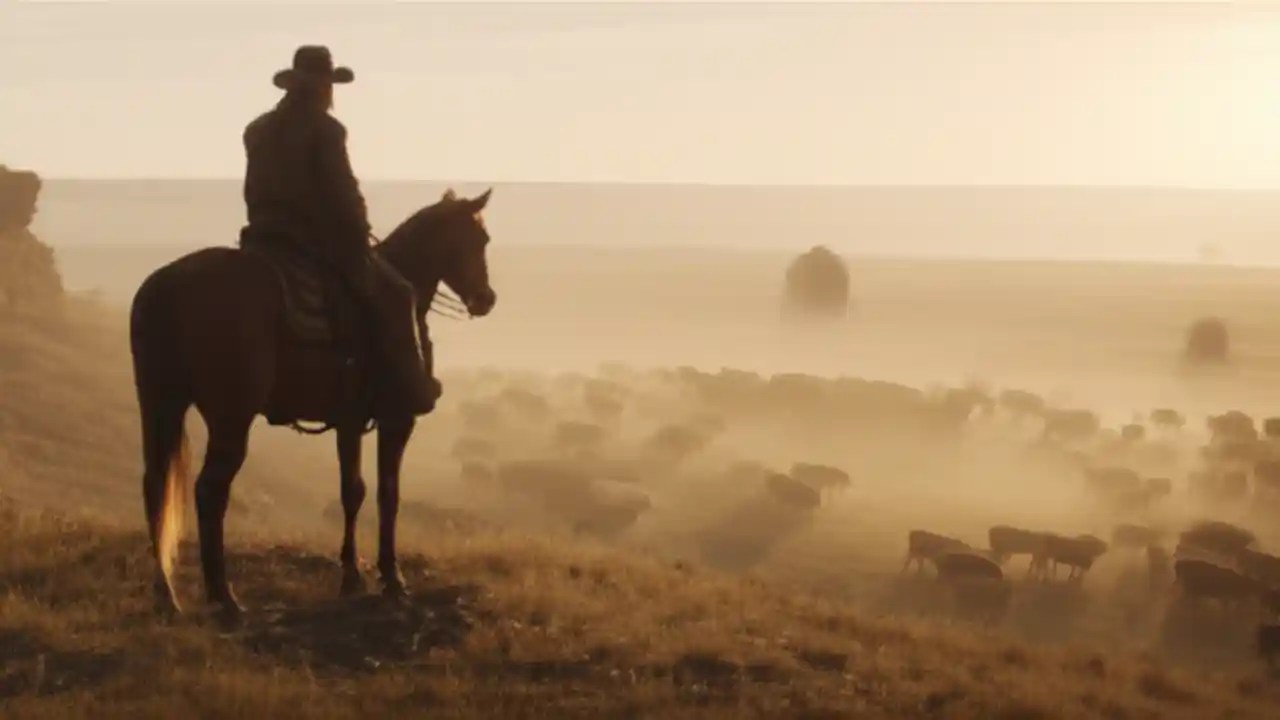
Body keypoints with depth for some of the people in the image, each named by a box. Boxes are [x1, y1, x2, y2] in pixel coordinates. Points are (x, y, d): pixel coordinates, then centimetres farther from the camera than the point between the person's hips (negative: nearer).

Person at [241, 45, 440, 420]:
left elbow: (254, 191, 16)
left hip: (267, 237, 7)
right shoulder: (326, 130, -11)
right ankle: (407, 390, -2)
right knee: (394, 297, 2)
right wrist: (360, 236, 0)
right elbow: (344, 194, -12)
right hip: (320, 239, -7)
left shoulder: (259, 130, 11)